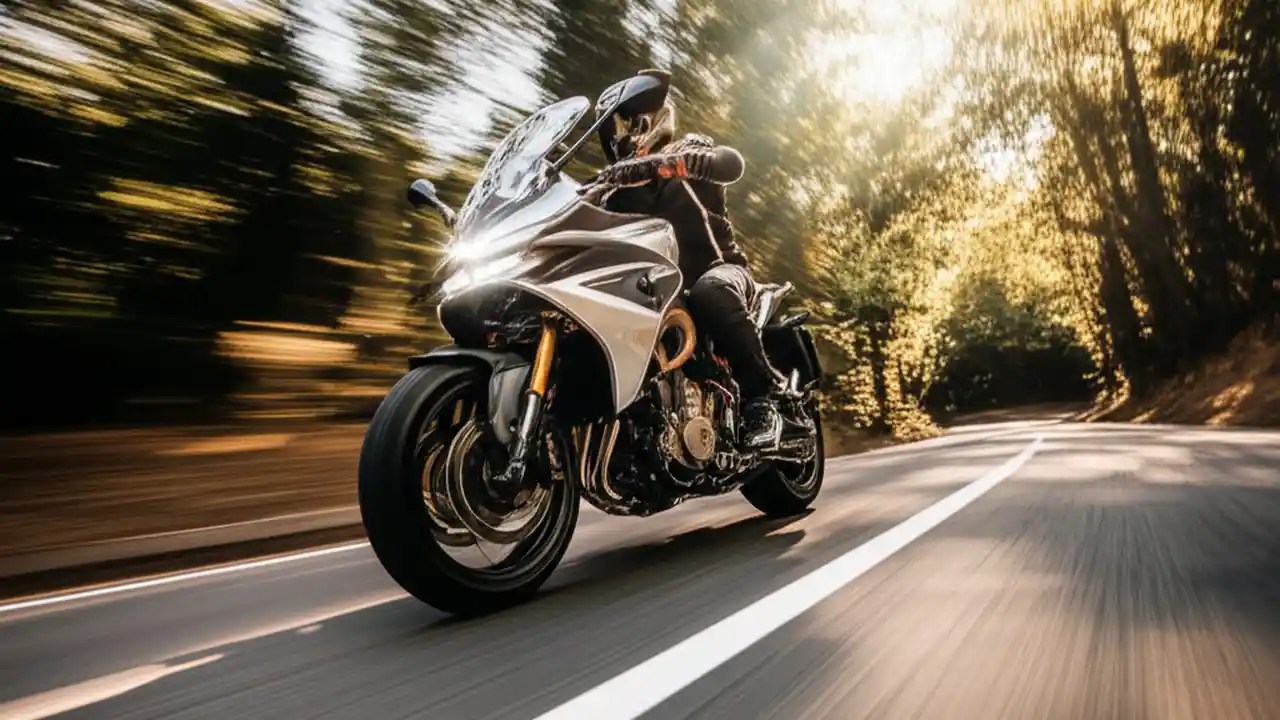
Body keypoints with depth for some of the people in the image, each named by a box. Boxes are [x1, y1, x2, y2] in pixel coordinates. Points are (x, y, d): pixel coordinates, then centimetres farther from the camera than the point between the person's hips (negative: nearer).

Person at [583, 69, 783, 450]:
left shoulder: (688, 147, 7)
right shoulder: (618, 192, 24)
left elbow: (732, 162, -17)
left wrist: (656, 163, -32)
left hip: (717, 269, -5)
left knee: (709, 293, -40)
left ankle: (761, 398, -32)